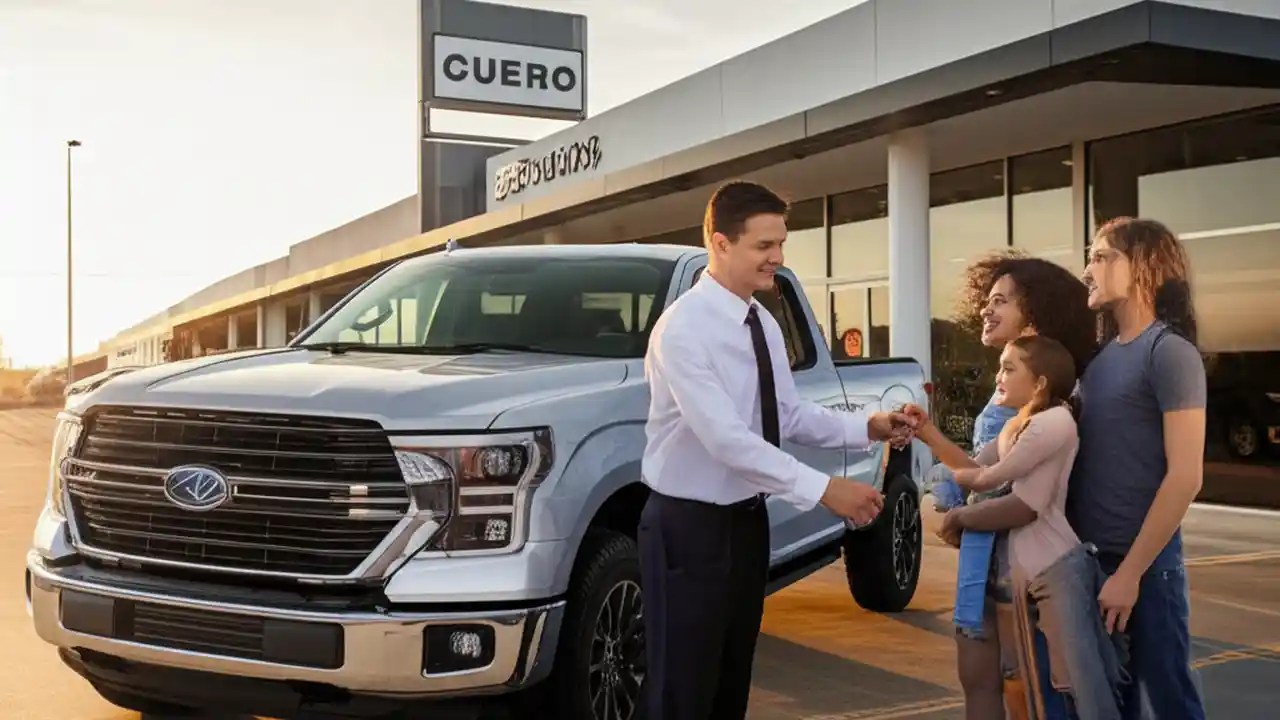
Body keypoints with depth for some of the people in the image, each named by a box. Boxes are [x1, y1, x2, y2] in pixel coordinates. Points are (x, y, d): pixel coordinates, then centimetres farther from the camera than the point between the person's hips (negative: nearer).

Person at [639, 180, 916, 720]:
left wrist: (866, 427, -6)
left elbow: (789, 415, 8)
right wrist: (823, 489, -30)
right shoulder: (683, 328, -21)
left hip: (747, 520, 8)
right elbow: (726, 438, -29)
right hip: (688, 528, -8)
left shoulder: (764, 325, 6)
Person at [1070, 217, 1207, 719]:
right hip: (1092, 558, 7)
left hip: (1142, 563, -7)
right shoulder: (1101, 354, 11)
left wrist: (1130, 572, -17)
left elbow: (1185, 477, -17)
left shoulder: (1169, 352, -11)